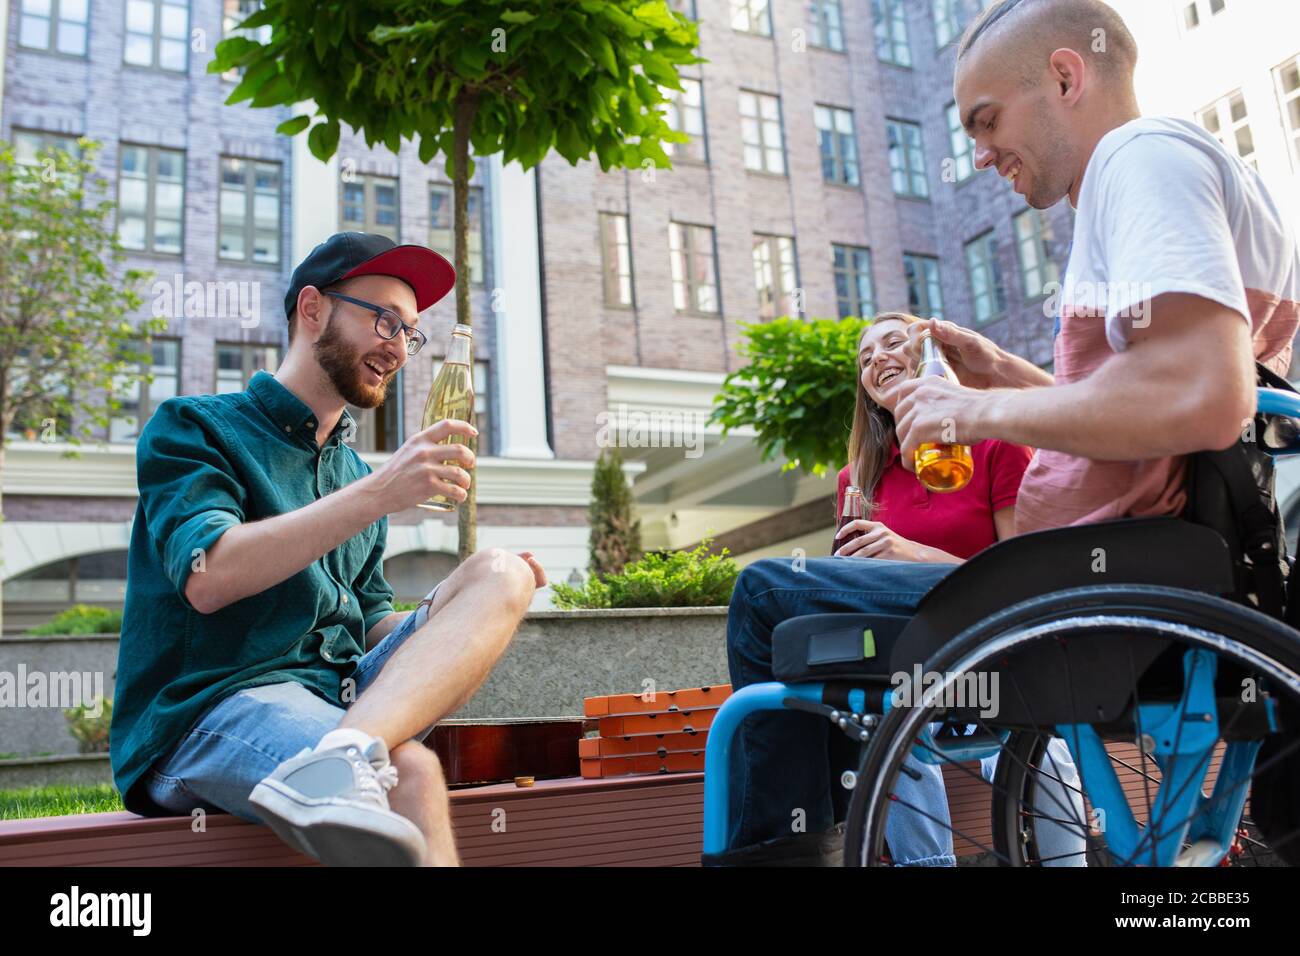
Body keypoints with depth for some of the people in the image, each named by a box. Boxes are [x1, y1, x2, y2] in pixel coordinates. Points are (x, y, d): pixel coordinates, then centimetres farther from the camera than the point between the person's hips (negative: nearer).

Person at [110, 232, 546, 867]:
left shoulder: (355, 470, 24)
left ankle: (337, 757, -38)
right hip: (208, 710, -8)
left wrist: (473, 605, 4)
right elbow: (206, 577, -16)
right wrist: (377, 494, -22)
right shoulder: (192, 428, 4)